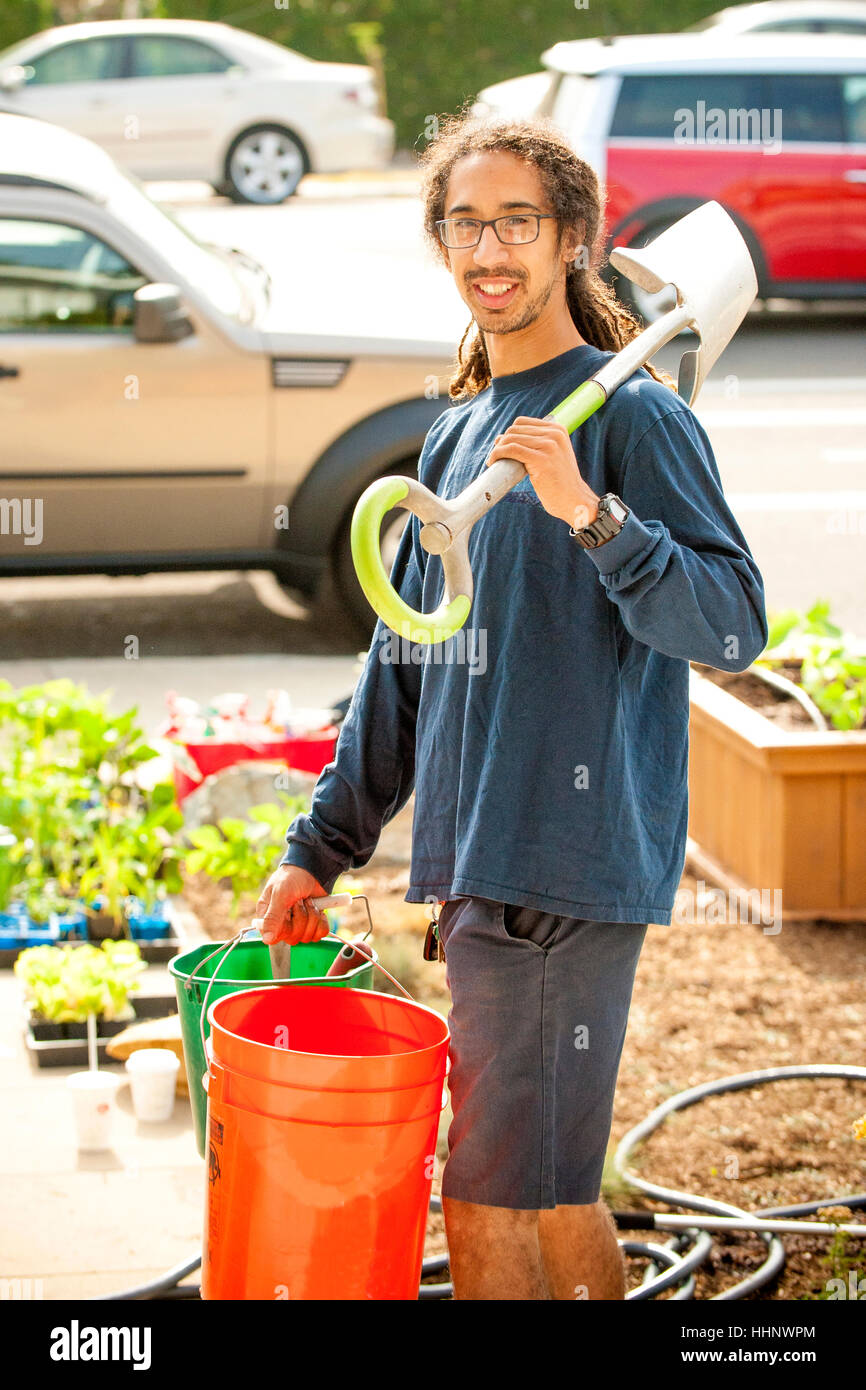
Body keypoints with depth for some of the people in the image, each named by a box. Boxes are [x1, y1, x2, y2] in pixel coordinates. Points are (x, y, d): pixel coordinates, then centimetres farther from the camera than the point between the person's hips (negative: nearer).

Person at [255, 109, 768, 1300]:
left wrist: (593, 516, -30)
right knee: (555, 1201, 15)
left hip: (567, 872, -8)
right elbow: (405, 666, 22)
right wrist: (322, 845, 21)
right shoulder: (459, 434, 18)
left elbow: (733, 626, -17)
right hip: (476, 869, 8)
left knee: (492, 1213, -6)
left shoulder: (630, 414, -7)